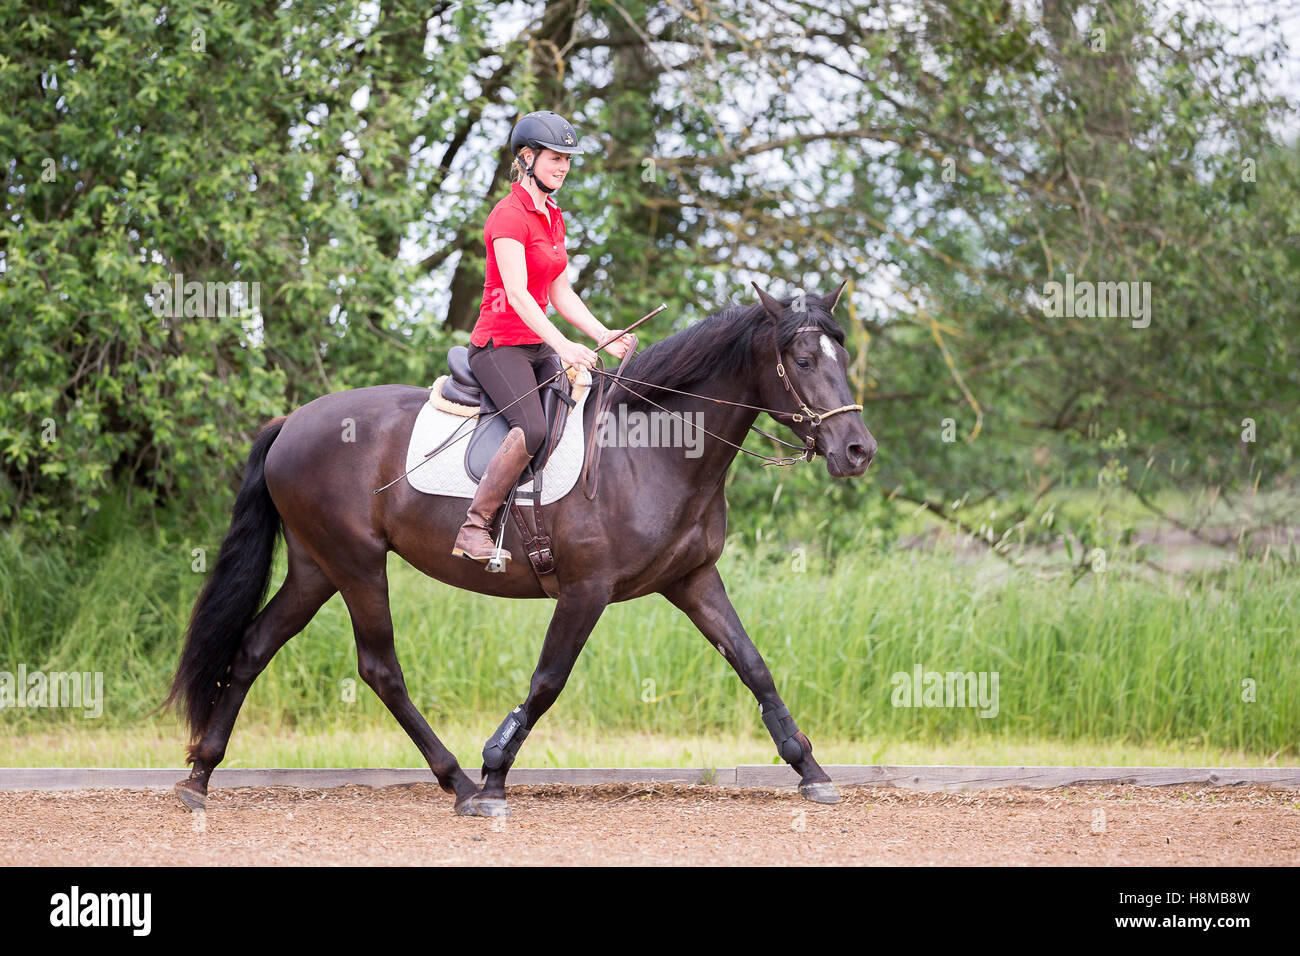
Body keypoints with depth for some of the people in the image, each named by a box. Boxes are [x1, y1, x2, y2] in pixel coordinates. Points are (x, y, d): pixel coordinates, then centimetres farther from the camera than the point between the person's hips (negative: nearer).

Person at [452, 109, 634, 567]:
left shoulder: (554, 218, 16)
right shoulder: (509, 215, -12)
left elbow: (562, 295, 18)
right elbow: (517, 294, -22)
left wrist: (605, 337, 3)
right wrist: (563, 346, -32)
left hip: (538, 347, 9)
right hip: (499, 344, -9)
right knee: (533, 428, -31)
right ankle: (473, 529, -27)